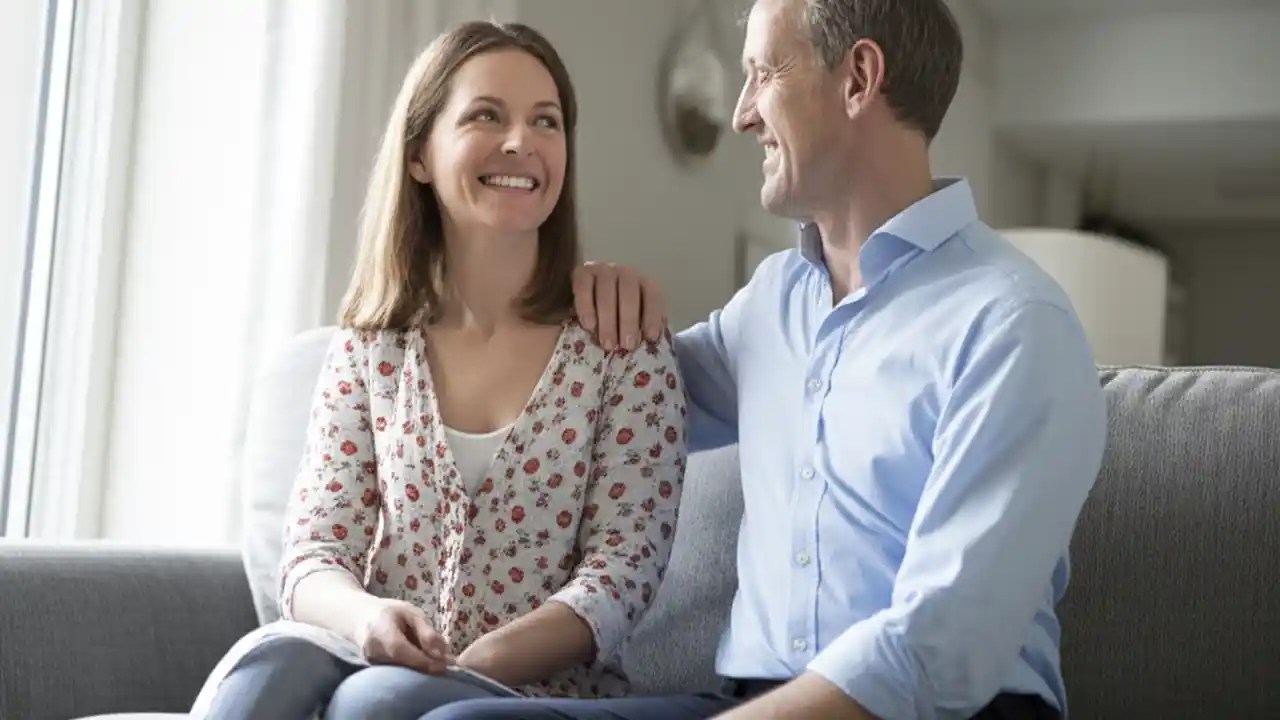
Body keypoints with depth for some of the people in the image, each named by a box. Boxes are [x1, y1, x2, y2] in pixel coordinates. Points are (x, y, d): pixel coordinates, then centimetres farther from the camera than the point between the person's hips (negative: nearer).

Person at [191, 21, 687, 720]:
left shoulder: (623, 349, -1)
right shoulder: (367, 351, 6)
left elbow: (621, 570, -7)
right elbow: (312, 554, 2)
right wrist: (364, 615, -23)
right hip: (381, 662, 2)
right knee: (271, 662, -32)